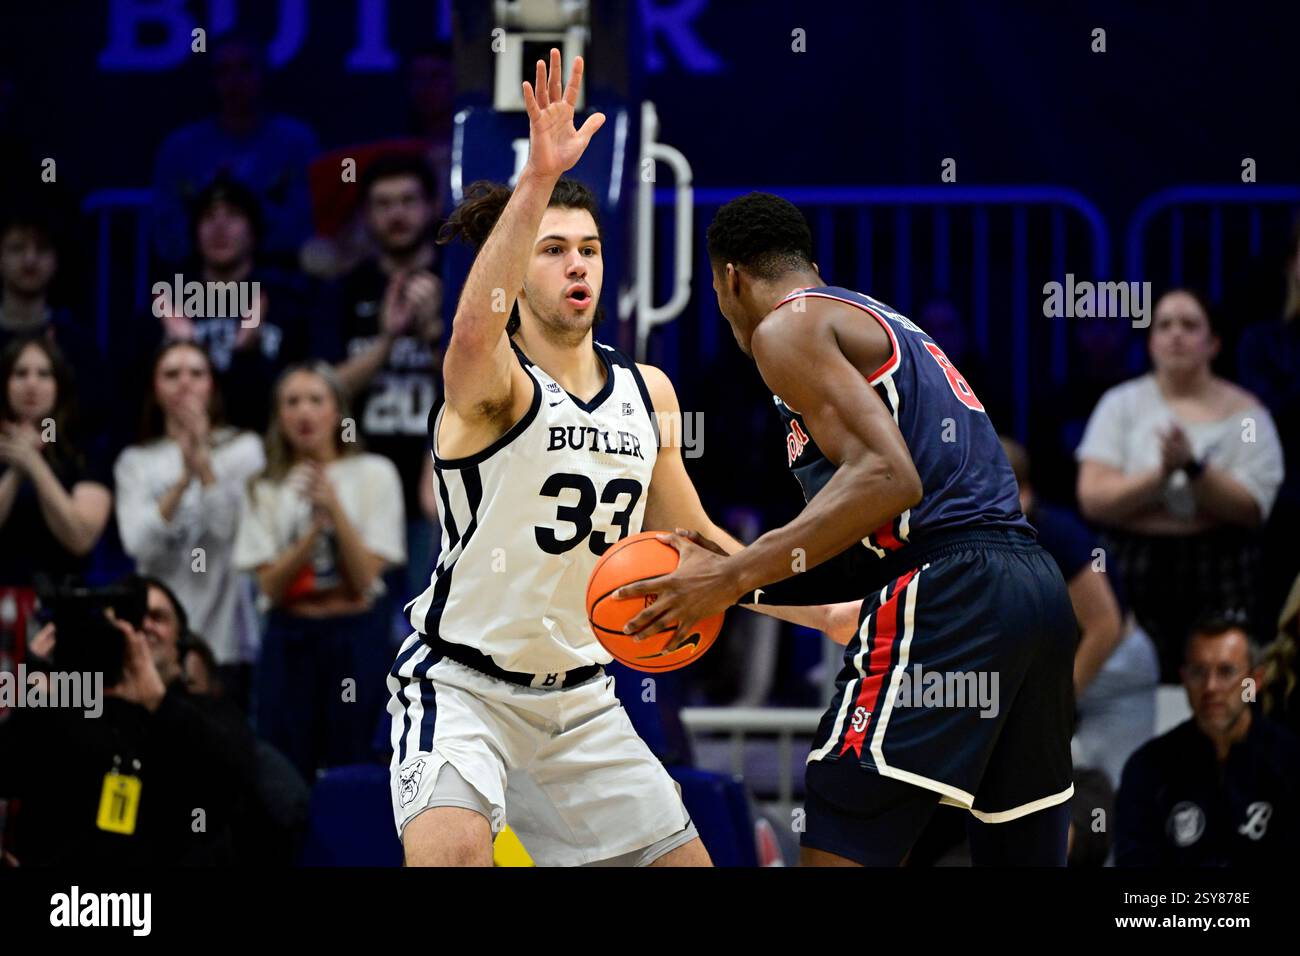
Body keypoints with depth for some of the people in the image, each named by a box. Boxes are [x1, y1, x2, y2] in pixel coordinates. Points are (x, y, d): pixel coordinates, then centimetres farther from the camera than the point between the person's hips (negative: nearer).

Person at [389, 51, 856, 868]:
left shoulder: (648, 392, 7)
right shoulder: (490, 383, -15)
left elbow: (690, 537, 20)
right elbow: (475, 329, -41)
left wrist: (819, 609, 13)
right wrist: (539, 178, -52)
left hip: (579, 697, 7)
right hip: (459, 684, -7)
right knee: (451, 851, -32)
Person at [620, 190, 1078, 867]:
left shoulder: (788, 327, 1)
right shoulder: (879, 324, 28)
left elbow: (887, 477, -15)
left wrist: (734, 578, -15)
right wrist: (739, 579, 25)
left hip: (947, 589, -9)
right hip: (1034, 582, 9)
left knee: (840, 853, -9)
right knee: (1020, 855, 15)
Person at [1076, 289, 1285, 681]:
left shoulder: (1243, 412, 5)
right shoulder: (1121, 403, 7)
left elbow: (1252, 509, -6)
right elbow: (1093, 498, -4)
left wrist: (1194, 467, -19)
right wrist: (1163, 473, -15)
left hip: (1219, 577, 0)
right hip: (1135, 572, 1)